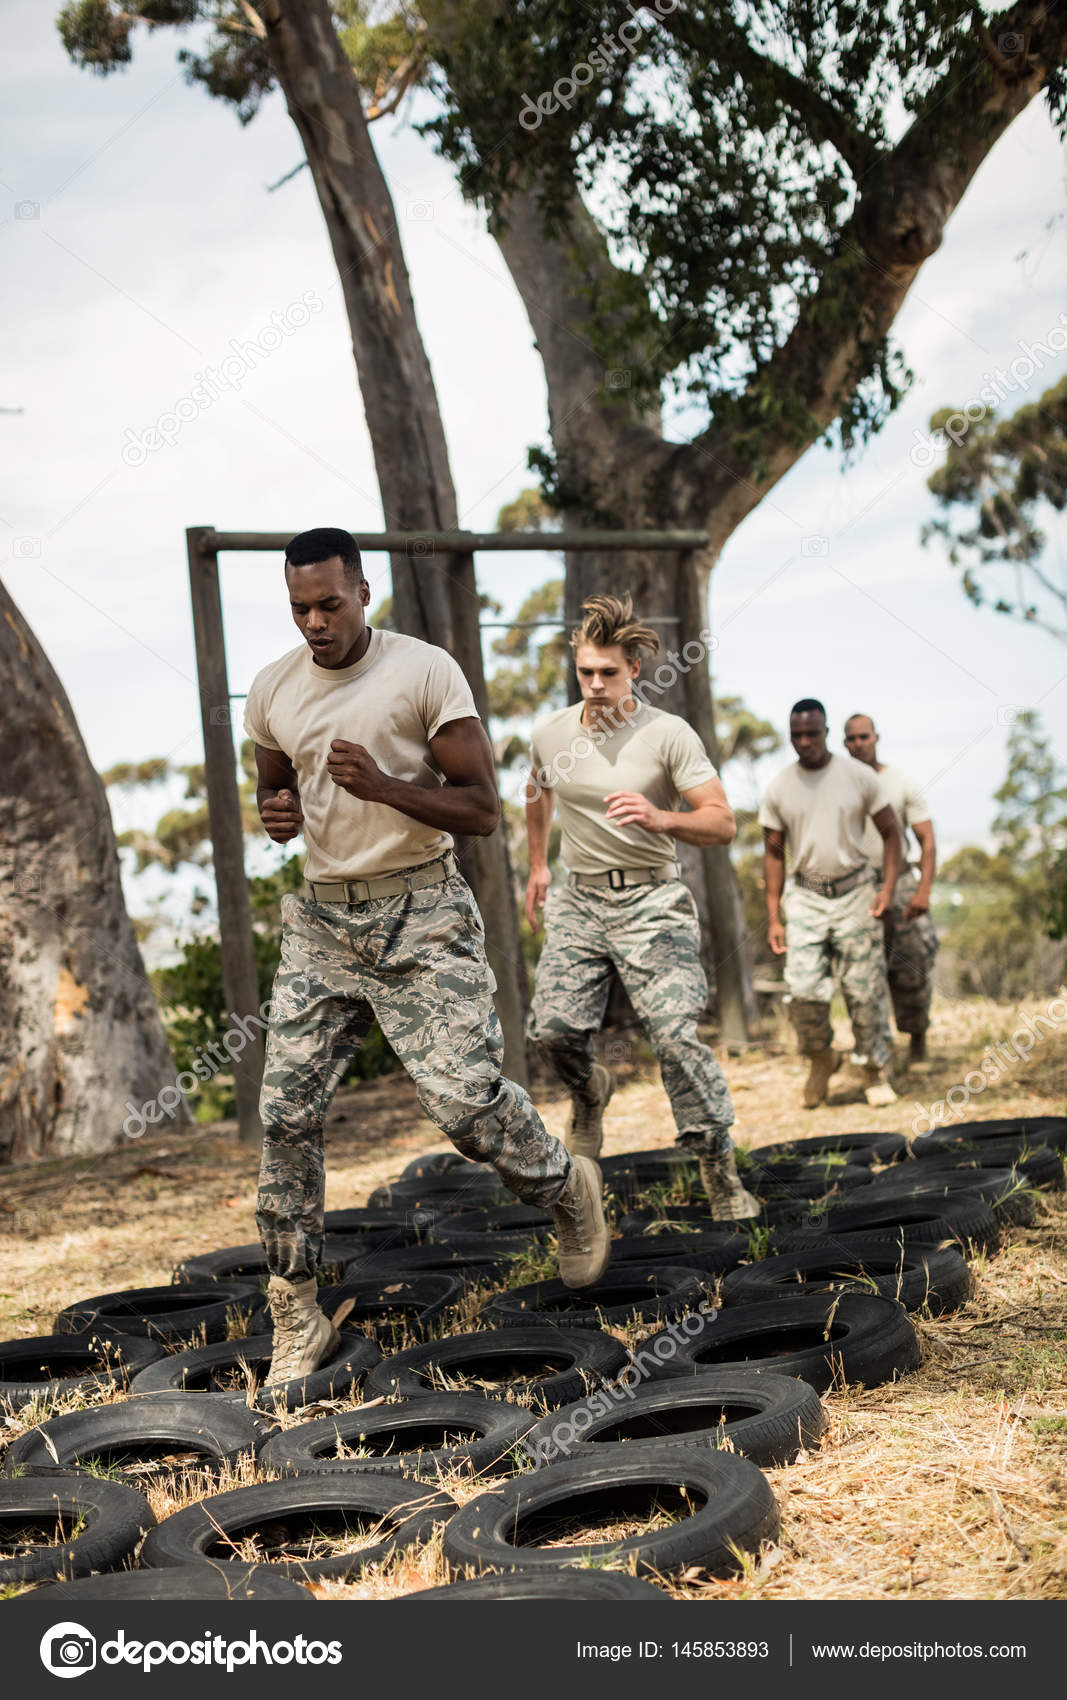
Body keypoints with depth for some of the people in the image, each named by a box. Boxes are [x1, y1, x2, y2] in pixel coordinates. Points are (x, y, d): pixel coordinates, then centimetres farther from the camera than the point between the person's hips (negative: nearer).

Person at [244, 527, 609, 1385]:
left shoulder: (425, 671, -8)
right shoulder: (272, 689, 7)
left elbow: (482, 807, -10)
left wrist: (383, 786, -25)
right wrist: (275, 812, -2)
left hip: (421, 912, -5)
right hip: (321, 917, 5)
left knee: (465, 1097, -12)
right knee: (287, 1111, -2)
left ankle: (567, 1187, 21)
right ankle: (298, 1317, 9)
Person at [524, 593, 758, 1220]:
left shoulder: (670, 735, -9)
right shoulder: (551, 733, 3)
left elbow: (722, 823, -12)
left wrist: (661, 820, -30)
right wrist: (538, 865, 29)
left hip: (651, 901, -3)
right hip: (577, 899, 3)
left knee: (678, 1036, -13)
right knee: (555, 1028, -9)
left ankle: (721, 1172, -3)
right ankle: (590, 1091, 27)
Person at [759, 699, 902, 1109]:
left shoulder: (860, 777, -1)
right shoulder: (778, 789, 2)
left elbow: (890, 833, 6)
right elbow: (773, 854, 8)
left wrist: (888, 887, -8)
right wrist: (773, 918, 4)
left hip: (854, 894, -1)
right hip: (806, 897, 1)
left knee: (865, 990, -1)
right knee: (803, 989, -12)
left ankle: (874, 1072, 15)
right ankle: (821, 1059, 14)